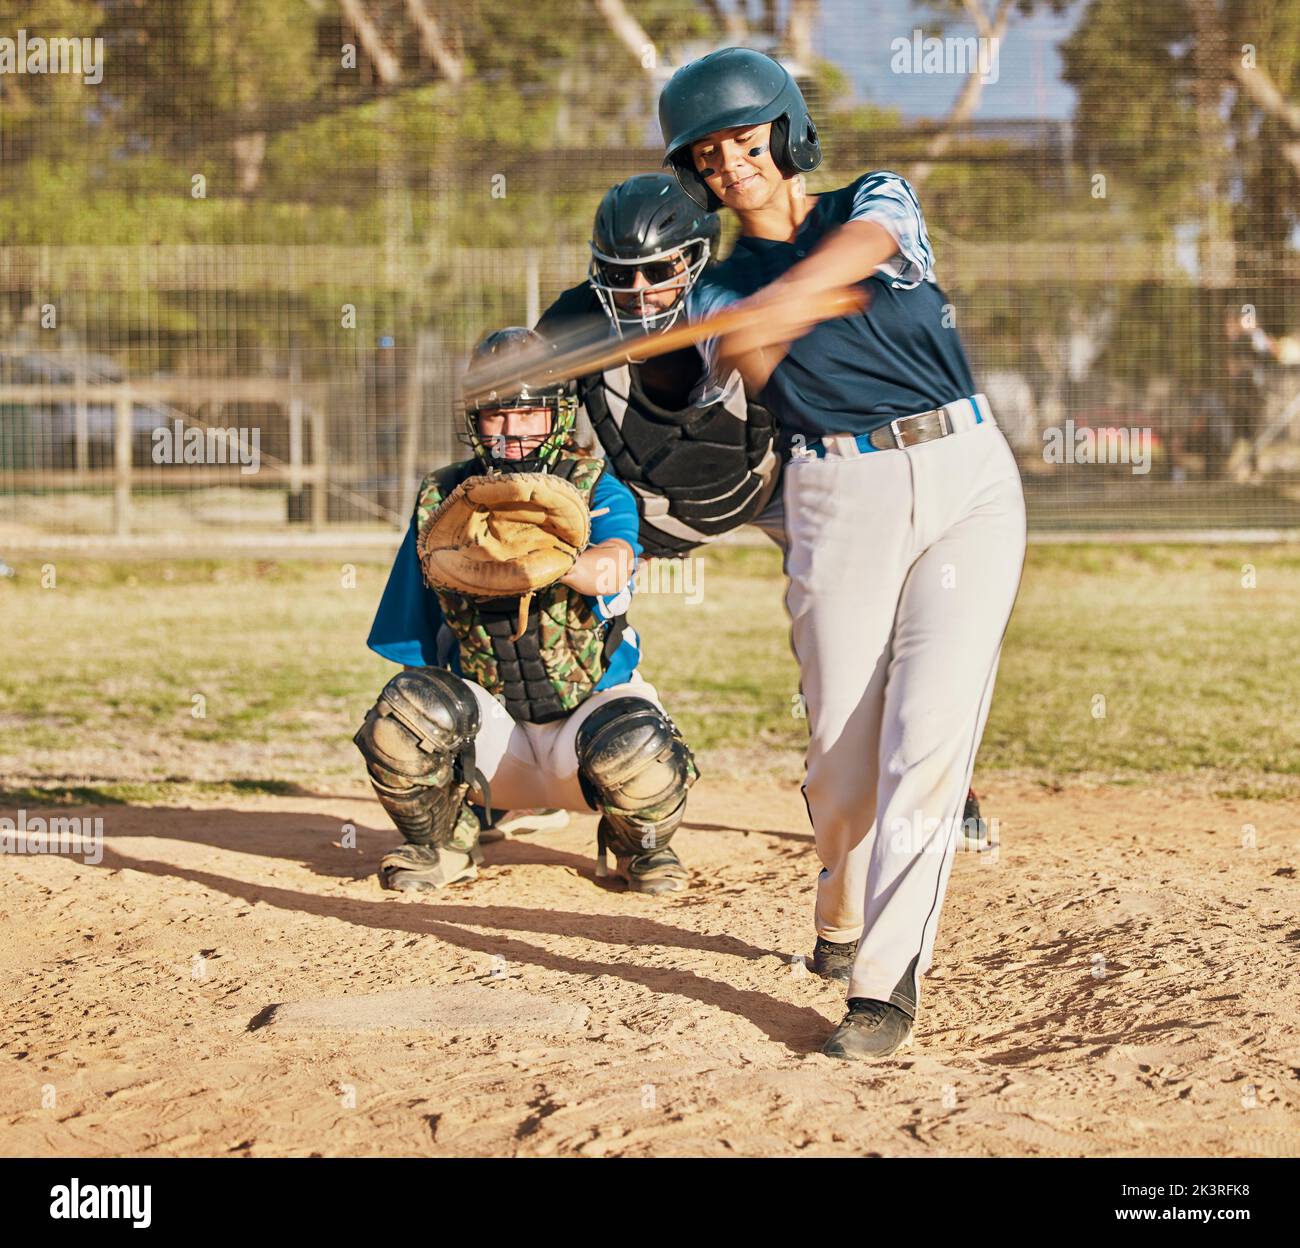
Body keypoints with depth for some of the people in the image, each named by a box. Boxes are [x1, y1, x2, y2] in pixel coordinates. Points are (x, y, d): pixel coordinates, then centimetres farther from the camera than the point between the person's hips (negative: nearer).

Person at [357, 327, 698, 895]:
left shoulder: (597, 491, -6)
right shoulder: (441, 500, 1)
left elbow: (611, 564, -33)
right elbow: (415, 647, 8)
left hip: (592, 703, -2)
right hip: (493, 723, 2)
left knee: (638, 751, -35)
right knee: (406, 707, -29)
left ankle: (641, 843, 4)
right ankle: (440, 840, 2)